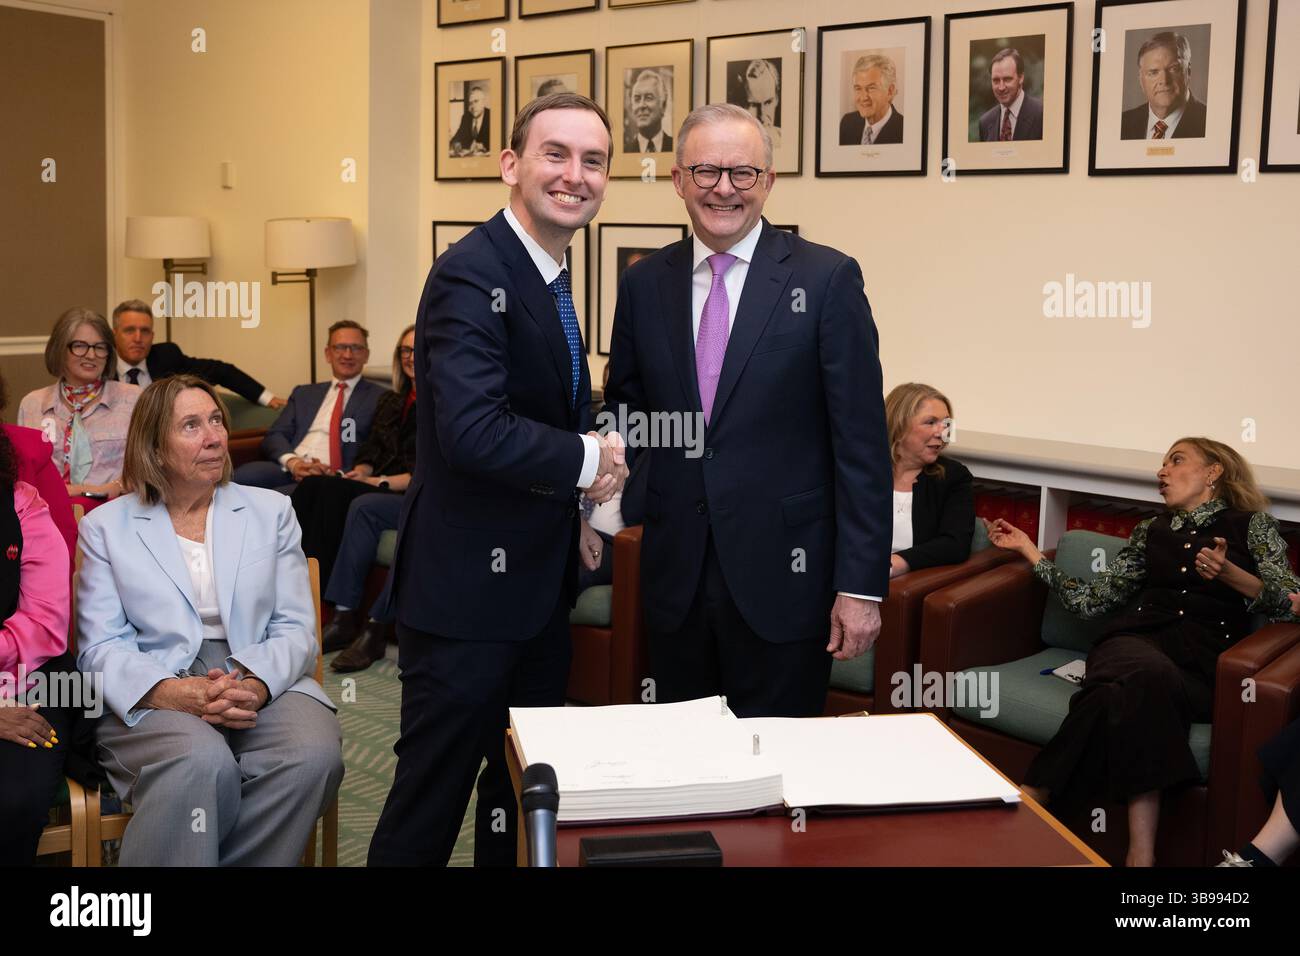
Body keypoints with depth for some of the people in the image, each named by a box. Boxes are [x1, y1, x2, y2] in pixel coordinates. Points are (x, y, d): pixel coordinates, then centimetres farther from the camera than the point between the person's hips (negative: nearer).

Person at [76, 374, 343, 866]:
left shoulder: (271, 510, 15)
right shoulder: (106, 526, 12)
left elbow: (295, 627, 7)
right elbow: (102, 645, 1)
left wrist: (258, 684, -16)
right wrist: (172, 693, -19)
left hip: (263, 685, 2)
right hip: (154, 698, -2)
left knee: (314, 753, -31)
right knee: (202, 761, -36)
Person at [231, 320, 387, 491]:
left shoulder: (380, 398, 11)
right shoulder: (303, 393, 25)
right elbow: (274, 435, 13)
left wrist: (337, 476, -16)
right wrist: (292, 462, -11)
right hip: (286, 469, 4)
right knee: (235, 479, -29)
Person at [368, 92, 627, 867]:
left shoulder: (547, 273, 11)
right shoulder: (473, 275, -18)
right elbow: (472, 431, -31)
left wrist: (571, 510, 2)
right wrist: (588, 460, -17)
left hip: (538, 582, 9)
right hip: (469, 586, -9)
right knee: (434, 794, 3)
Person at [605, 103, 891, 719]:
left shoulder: (827, 280, -6)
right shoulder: (644, 284, 6)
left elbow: (861, 443, -7)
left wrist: (861, 585, -10)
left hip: (783, 577, -3)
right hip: (675, 576, 4)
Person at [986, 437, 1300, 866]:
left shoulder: (1252, 524, 15)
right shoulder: (1151, 531, 24)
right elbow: (1088, 600, 19)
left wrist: (1229, 574, -13)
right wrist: (1027, 548, 23)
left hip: (1206, 665, -2)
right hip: (1137, 639, 2)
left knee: (1127, 694, -38)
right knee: (1150, 674, -39)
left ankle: (1036, 794, -33)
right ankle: (1141, 851, -44)